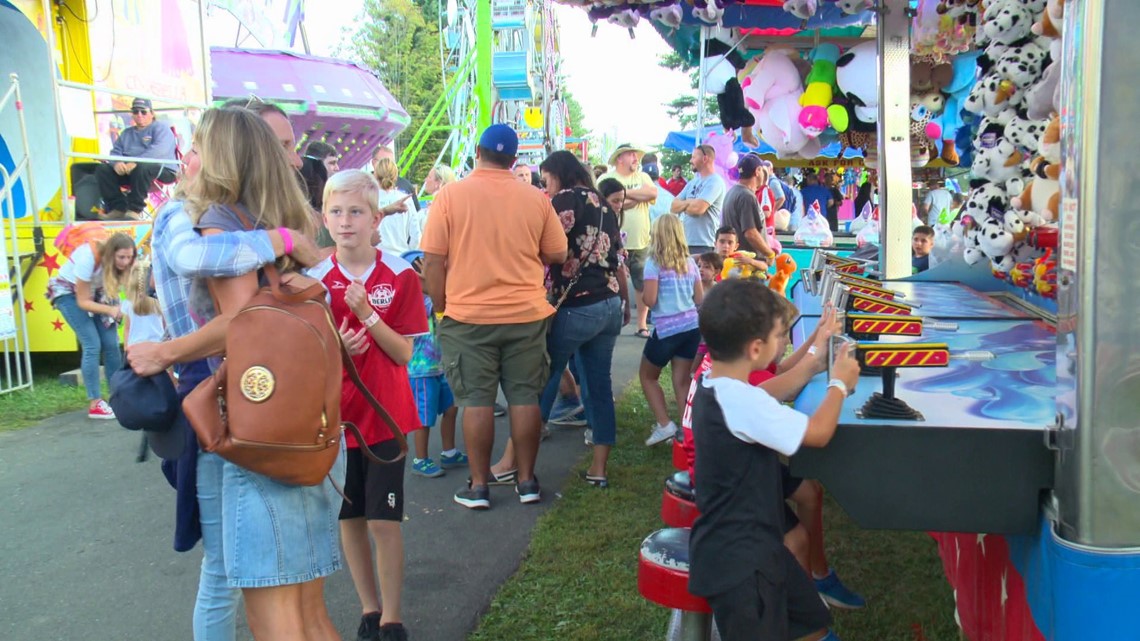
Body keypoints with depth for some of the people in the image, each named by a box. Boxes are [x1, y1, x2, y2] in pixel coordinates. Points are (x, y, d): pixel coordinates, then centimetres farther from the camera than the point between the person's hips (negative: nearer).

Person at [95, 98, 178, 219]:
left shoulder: (160, 128, 5)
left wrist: (136, 162, -28)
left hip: (162, 171, -7)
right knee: (102, 169, -13)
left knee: (141, 167, -39)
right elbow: (115, 151, 14)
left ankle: (135, 209, -30)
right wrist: (117, 162, -12)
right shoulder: (127, 133, 27)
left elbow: (159, 150, -15)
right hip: (129, 170, 7)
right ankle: (118, 207, -18)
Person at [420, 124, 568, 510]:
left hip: (468, 316, -2)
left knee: (477, 400, 5)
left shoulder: (450, 195, -6)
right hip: (526, 314, 2)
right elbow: (558, 254, 7)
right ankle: (527, 481, 18)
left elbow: (433, 261, -6)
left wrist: (440, 306, 5)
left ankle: (478, 486, 12)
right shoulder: (536, 199, 1)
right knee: (525, 397, 9)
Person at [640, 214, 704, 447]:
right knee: (682, 380, 10)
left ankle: (664, 424, 6)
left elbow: (649, 300, -13)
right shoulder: (689, 262, 8)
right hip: (691, 326, 5)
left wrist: (642, 295, 7)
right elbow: (700, 299, 12)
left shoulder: (653, 262, -8)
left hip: (666, 329, -5)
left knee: (647, 376, 14)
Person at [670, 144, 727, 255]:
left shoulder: (715, 182, -9)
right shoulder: (693, 182, 17)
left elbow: (698, 208, -22)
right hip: (685, 242, 8)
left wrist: (683, 206, 0)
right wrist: (689, 203, -10)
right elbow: (673, 207, 10)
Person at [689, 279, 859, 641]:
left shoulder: (714, 386, 2)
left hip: (754, 545, 10)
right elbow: (818, 433, -18)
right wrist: (840, 384, 0)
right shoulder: (741, 400, -28)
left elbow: (769, 395, 22)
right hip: (737, 561, -10)